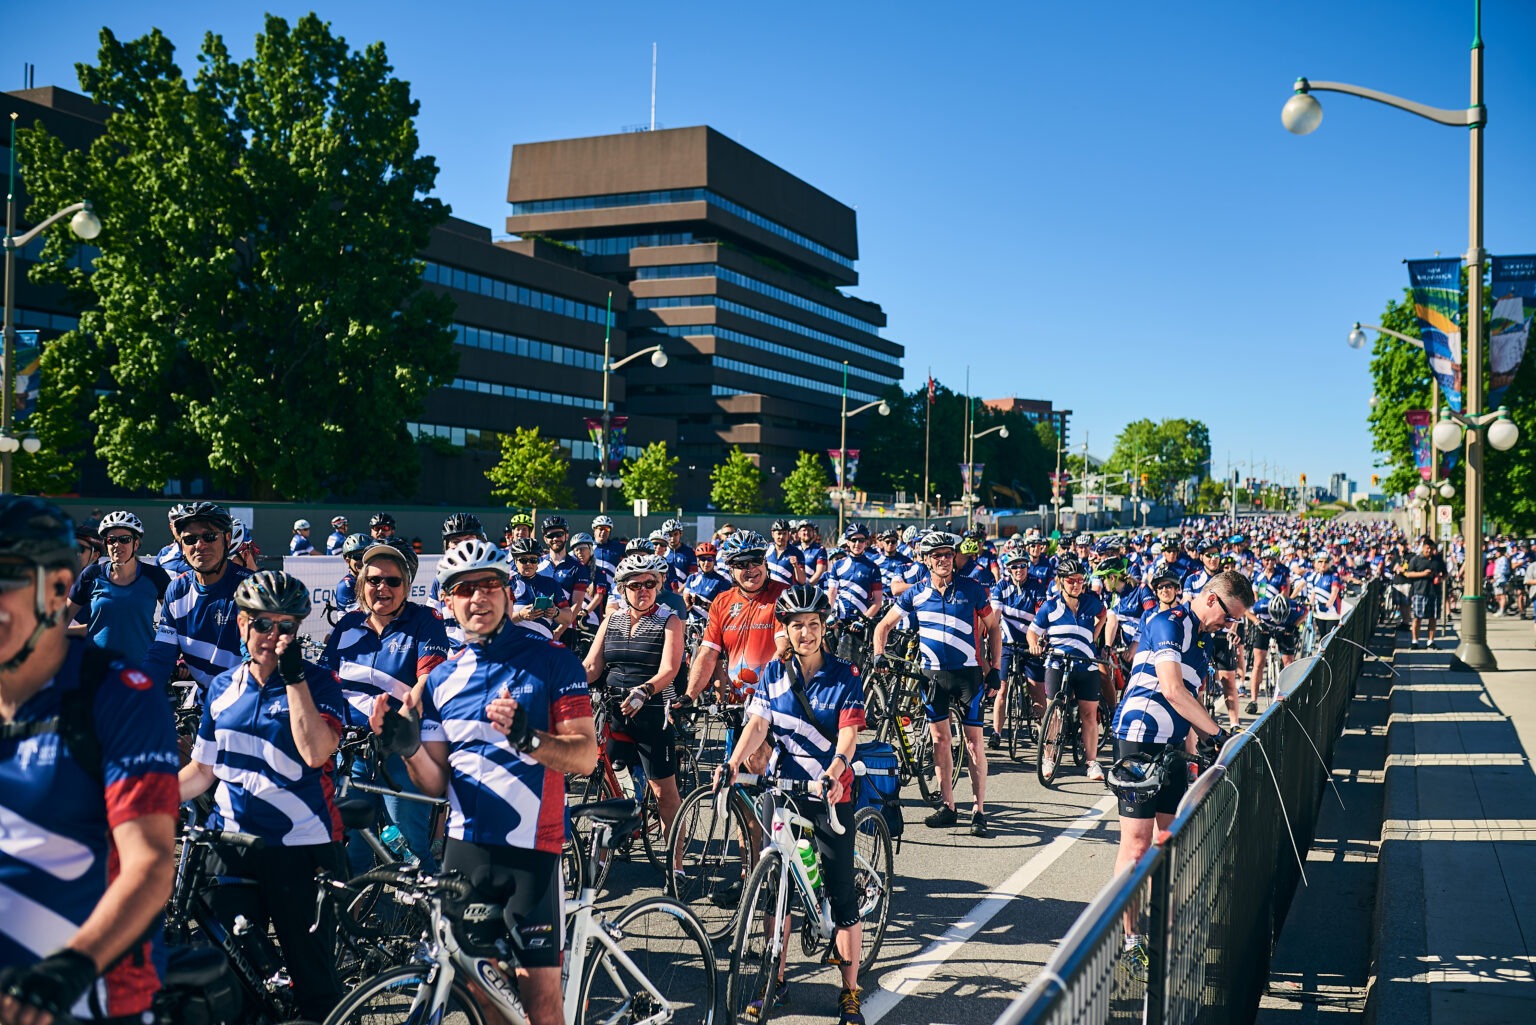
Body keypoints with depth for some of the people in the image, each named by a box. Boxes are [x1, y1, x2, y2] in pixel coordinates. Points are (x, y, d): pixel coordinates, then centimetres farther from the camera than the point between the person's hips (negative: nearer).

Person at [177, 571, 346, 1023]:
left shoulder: (318, 683, -3)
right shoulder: (222, 688, 9)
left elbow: (316, 752, -20)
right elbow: (203, 768, 16)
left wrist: (294, 675, -20)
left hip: (302, 847, -4)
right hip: (231, 845, 4)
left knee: (314, 976, 1)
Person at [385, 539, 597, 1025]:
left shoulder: (551, 661, -4)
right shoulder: (442, 679, 8)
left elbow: (585, 756, -11)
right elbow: (435, 783, 8)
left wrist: (526, 738, -27)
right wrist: (408, 748, -12)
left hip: (530, 850, -4)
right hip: (465, 849, 4)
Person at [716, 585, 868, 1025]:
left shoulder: (845, 675, -5)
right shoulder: (773, 673, 3)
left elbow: (848, 734, -14)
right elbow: (758, 724, -6)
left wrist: (833, 774, -32)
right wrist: (733, 763, -23)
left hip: (831, 791, -3)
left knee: (841, 893, -2)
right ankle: (776, 982, 25)